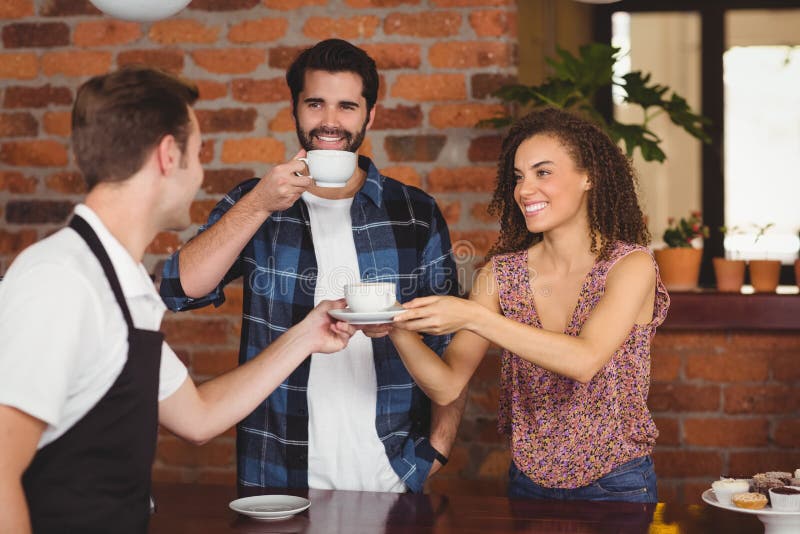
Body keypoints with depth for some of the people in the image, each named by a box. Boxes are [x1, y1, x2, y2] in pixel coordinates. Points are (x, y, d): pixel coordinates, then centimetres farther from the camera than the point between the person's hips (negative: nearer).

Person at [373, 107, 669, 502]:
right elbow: (446, 385, -7)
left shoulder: (630, 265, -11)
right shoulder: (502, 274, -1)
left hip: (616, 487, -3)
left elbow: (585, 360, -27)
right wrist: (398, 329, -24)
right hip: (527, 484, 3)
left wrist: (473, 317, -33)